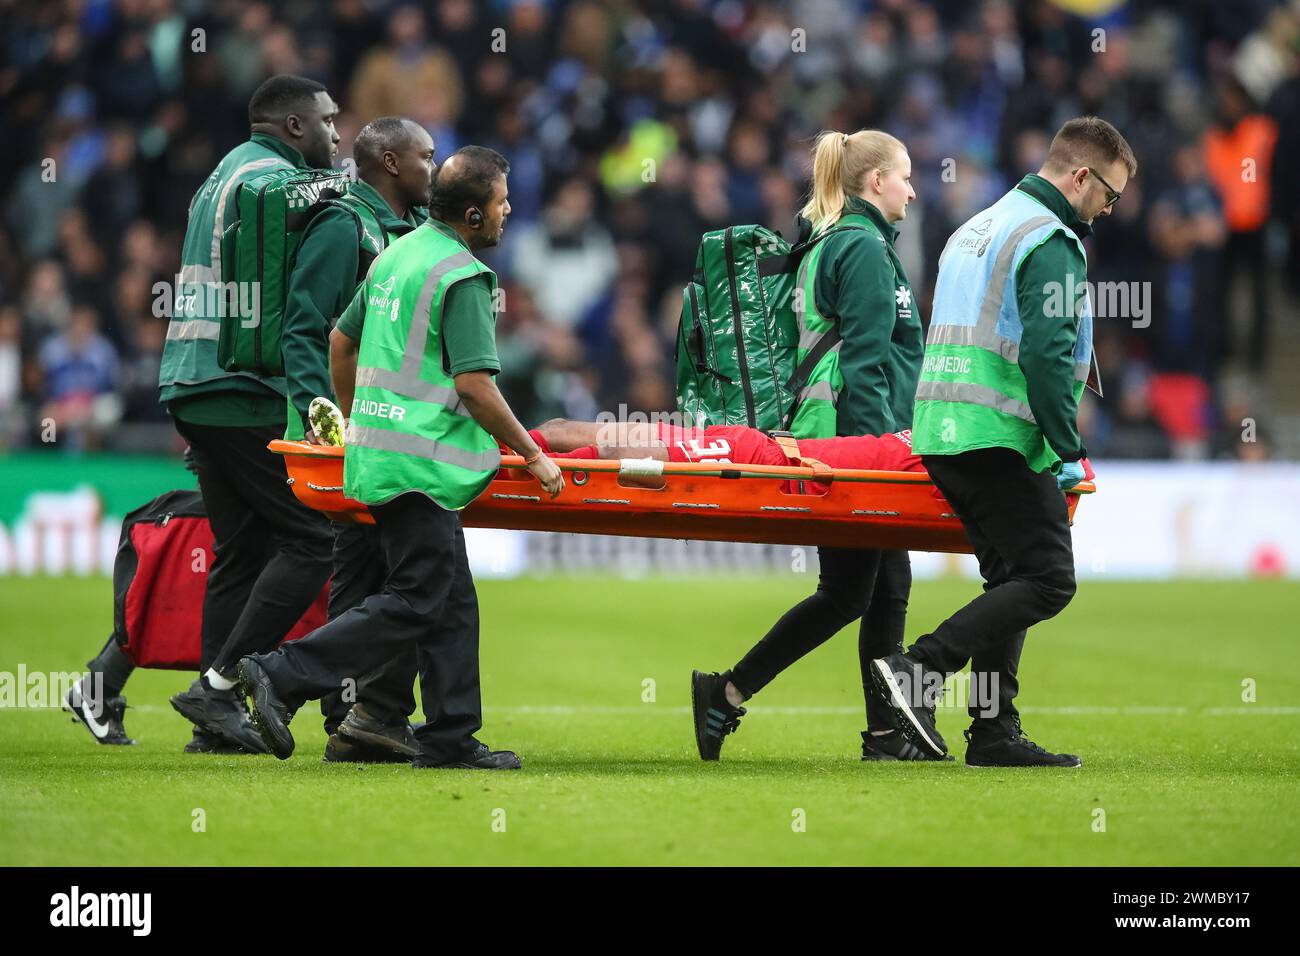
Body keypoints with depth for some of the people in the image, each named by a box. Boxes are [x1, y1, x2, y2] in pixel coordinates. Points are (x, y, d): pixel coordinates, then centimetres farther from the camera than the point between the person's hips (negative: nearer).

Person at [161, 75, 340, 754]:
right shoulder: (274, 178, -8)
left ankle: (218, 722, 7)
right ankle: (220, 684, -15)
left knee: (239, 551, 9)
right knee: (307, 540, -10)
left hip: (192, 388, 10)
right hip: (244, 393, -10)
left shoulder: (226, 174, 24)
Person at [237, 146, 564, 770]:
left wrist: (357, 423, 34)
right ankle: (283, 677, -13)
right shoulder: (462, 278, -13)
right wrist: (533, 455, -9)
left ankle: (451, 739, 11)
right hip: (421, 463, -10)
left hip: (376, 449, 10)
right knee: (417, 602, -8)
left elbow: (341, 341, 22)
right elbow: (475, 385, -18)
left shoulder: (397, 254, 14)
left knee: (452, 601, 11)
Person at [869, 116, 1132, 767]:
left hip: (941, 430, 10)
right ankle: (919, 670, -21)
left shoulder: (974, 230, 23)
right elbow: (1046, 355, -18)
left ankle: (995, 732, 7)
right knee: (1047, 579, -11)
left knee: (1011, 578, 12)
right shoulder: (1050, 242, -9)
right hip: (1002, 435, -10)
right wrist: (1071, 454, -13)